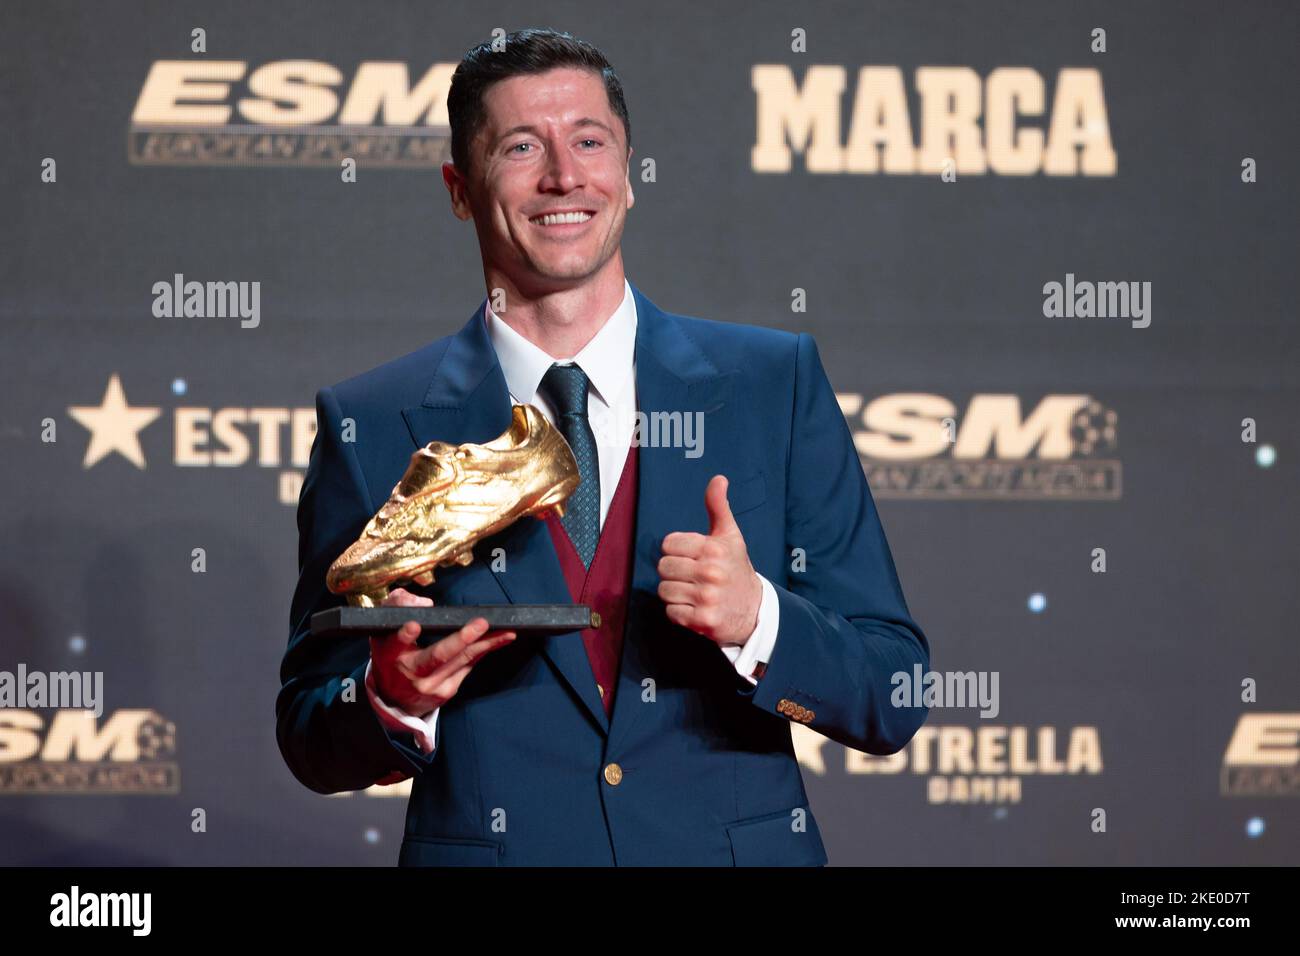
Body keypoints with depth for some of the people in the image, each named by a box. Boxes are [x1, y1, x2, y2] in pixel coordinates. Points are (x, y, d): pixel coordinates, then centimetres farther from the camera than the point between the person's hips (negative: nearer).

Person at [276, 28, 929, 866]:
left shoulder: (777, 384, 0)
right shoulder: (369, 428, -1)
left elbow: (894, 703, -2)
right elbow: (313, 745, 1)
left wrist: (756, 618, -19)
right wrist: (394, 697, -18)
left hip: (739, 847, 1)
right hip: (485, 853, 0)